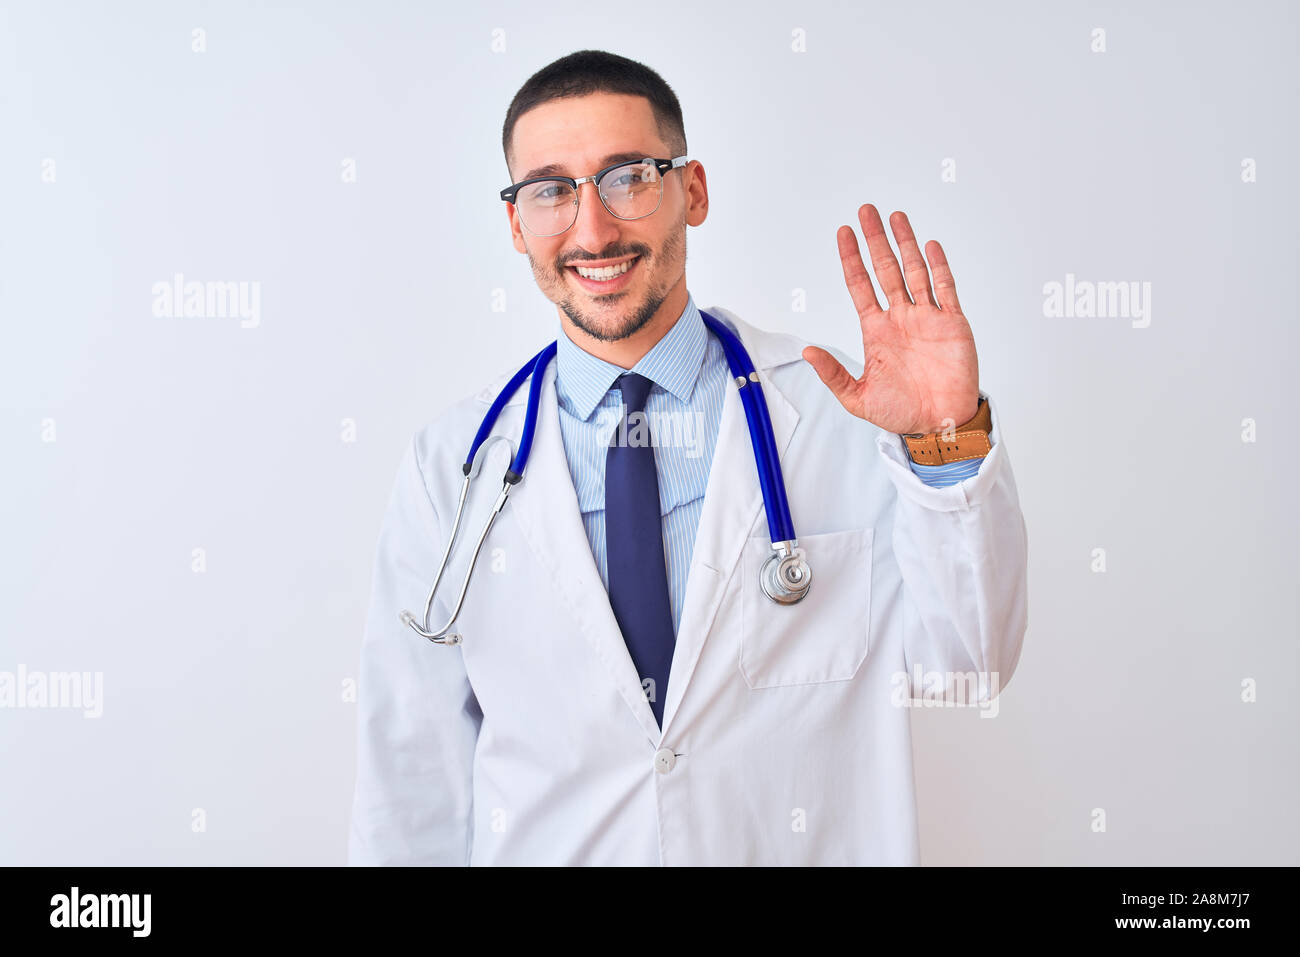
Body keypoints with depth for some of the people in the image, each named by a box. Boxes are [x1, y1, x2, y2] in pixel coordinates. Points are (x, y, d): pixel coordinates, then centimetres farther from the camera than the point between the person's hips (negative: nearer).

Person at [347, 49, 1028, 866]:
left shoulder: (841, 406, -12)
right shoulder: (449, 465, -10)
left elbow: (962, 672, -16)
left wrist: (949, 442, -28)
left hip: (802, 845, 0)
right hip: (540, 846, 1)